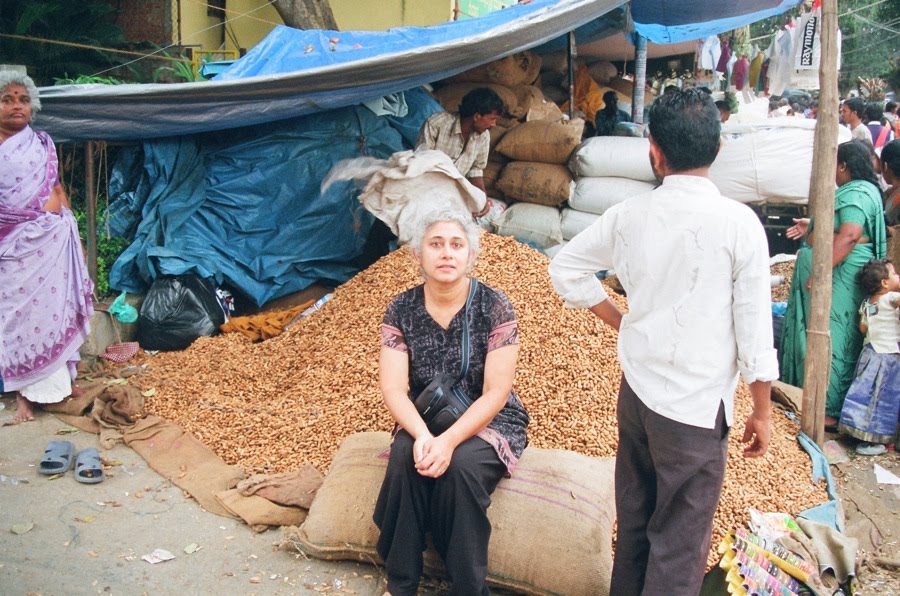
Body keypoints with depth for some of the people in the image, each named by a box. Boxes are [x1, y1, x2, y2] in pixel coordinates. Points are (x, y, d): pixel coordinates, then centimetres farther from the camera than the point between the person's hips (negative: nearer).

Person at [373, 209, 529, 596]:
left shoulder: (494, 308, -13)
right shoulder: (402, 310, -6)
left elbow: (495, 393, -17)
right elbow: (393, 389, -11)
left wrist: (449, 440, -30)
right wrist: (422, 435, -30)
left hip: (488, 422, -2)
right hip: (423, 421, 2)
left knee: (460, 466, -32)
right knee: (406, 456, -29)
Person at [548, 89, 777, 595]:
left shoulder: (628, 215, -1)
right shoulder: (738, 223, -13)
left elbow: (565, 268, 11)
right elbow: (754, 328, -11)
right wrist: (762, 412, 0)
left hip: (636, 393, 5)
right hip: (697, 406, -5)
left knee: (634, 524, 22)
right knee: (679, 546, 6)